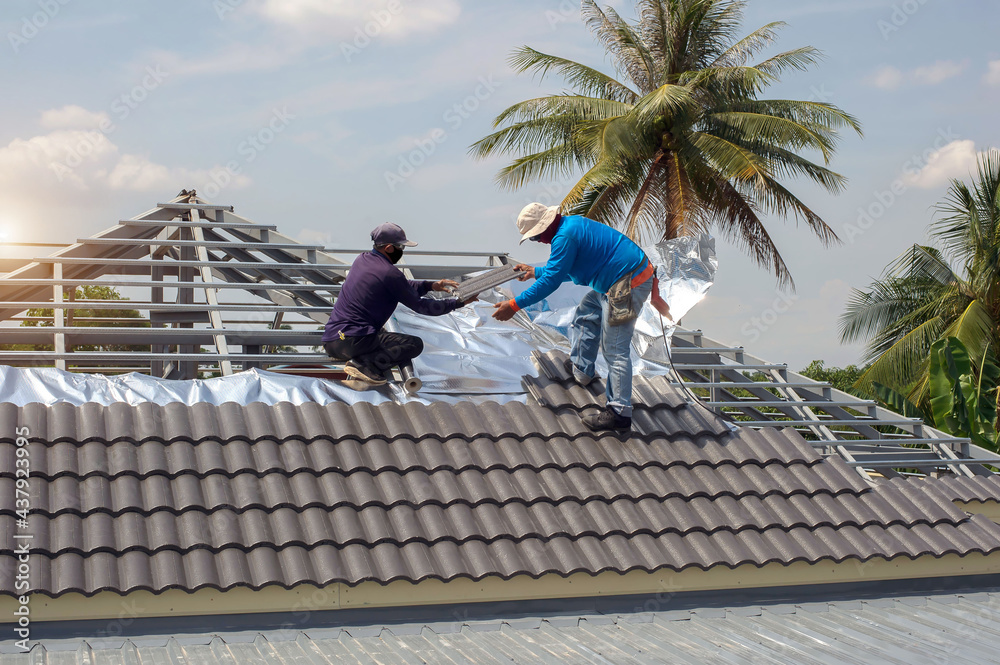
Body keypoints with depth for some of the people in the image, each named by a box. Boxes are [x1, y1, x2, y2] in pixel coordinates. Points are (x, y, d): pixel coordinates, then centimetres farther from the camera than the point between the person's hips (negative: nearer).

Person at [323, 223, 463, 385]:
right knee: (416, 344, -4)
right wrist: (456, 303, 7)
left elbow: (402, 286, 27)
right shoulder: (389, 273, -11)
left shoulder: (362, 260, 14)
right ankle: (365, 363, -19)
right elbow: (420, 305, -2)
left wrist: (430, 285, 22)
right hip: (354, 340, -9)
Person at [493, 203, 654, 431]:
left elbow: (551, 281, -21)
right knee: (586, 316, 28)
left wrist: (515, 305, -17)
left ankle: (619, 412, -4)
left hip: (627, 285, -11)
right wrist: (534, 271, 37)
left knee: (614, 350, -7)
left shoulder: (565, 236, -19)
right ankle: (581, 369, 41)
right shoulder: (571, 224, 14)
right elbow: (563, 269, 29)